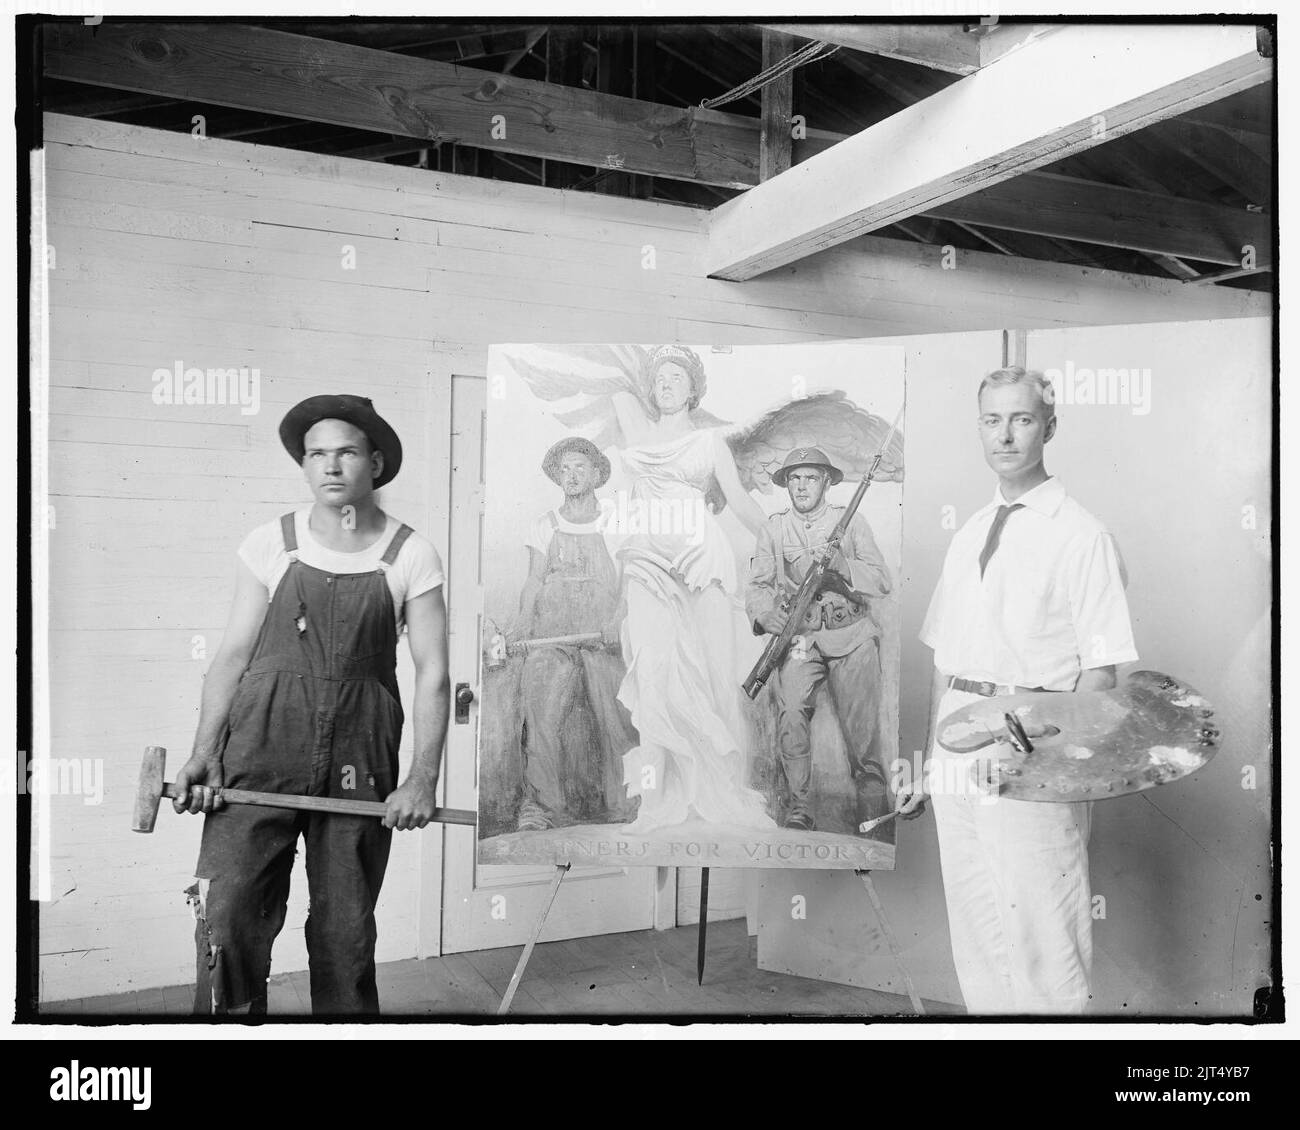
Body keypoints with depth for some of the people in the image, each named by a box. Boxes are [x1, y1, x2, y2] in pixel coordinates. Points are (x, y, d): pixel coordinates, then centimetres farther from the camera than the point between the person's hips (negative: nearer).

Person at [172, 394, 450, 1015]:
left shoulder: (410, 556, 1)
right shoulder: (271, 543, 5)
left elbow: (432, 672, 0)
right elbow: (233, 652, 6)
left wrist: (423, 777, -8)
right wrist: (204, 749, -5)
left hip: (360, 755, 0)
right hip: (262, 740, 1)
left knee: (345, 928, 7)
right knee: (228, 916, -6)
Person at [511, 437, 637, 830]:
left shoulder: (615, 525, 13)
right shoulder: (545, 526, 17)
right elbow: (534, 581, 12)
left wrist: (617, 619, -13)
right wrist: (524, 621, -5)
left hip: (603, 638, -1)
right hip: (551, 636, 1)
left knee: (616, 721, -8)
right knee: (541, 716, -14)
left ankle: (624, 806, 2)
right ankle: (542, 806, -10)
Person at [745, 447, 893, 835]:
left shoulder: (851, 522, 8)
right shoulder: (773, 528, 11)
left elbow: (883, 581, 1)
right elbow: (756, 585, 9)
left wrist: (842, 566, -16)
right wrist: (766, 612, -13)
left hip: (851, 635, 0)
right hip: (796, 637, 1)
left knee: (861, 726, -7)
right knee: (791, 715, -19)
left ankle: (873, 800, 11)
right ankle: (800, 805, -6)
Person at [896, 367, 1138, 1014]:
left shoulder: (1080, 535, -5)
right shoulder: (967, 537, 15)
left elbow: (1101, 670, -11)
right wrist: (930, 764, 15)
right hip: (956, 751, 6)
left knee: (1041, 939, -1)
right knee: (975, 936, 15)